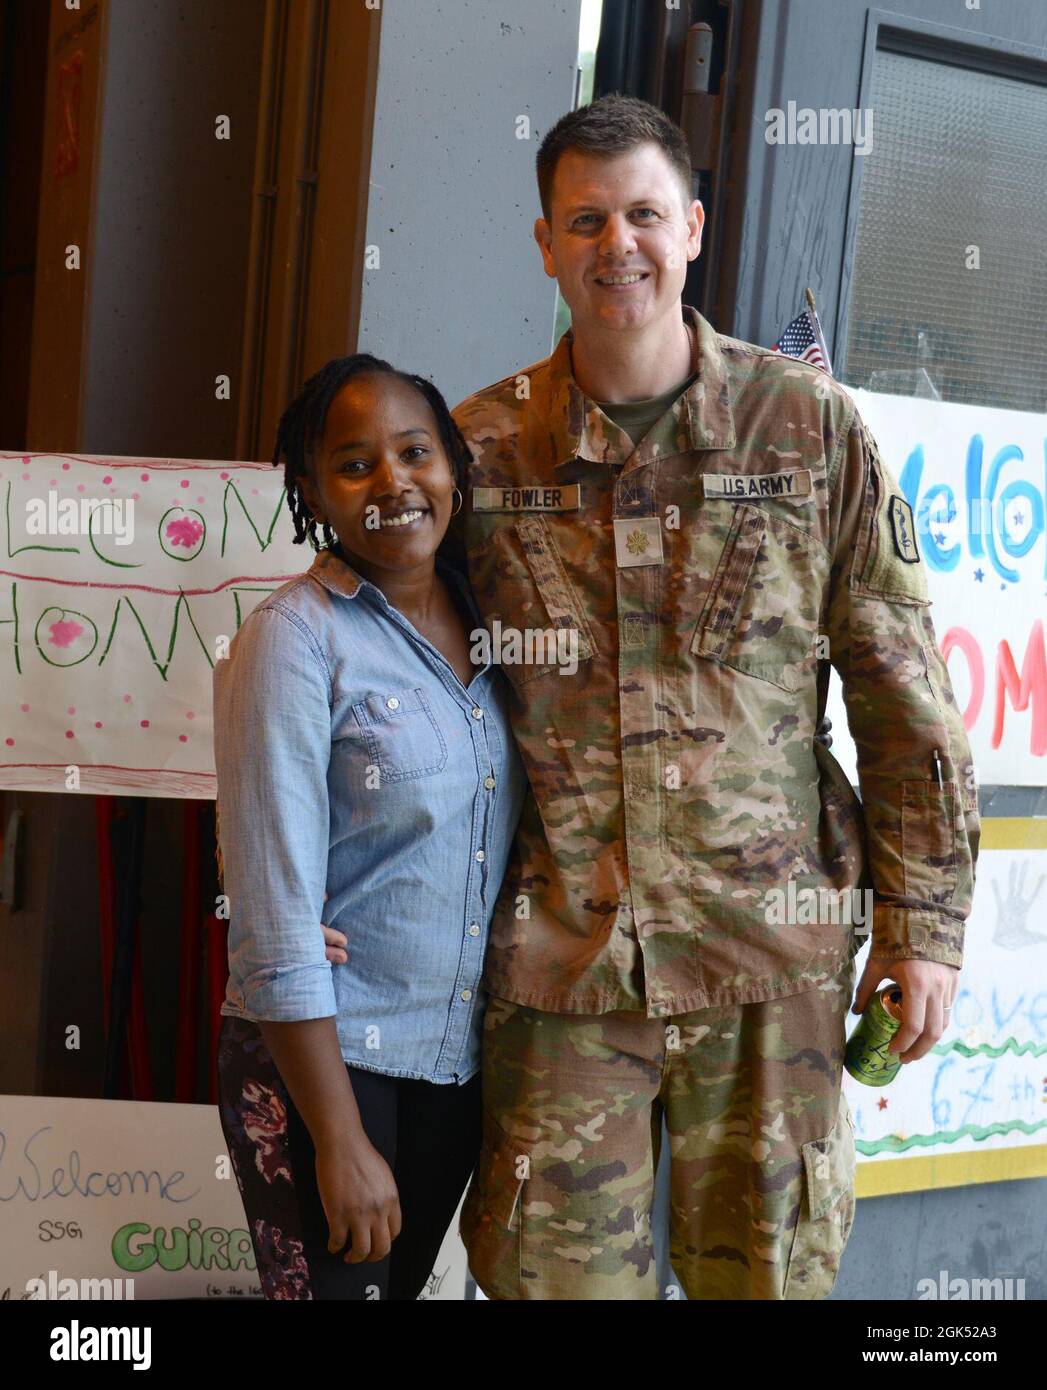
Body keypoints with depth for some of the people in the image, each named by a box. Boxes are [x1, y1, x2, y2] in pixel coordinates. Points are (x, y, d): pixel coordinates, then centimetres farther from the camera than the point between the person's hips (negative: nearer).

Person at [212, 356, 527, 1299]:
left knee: (406, 1282, 17)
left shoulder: (482, 620, 4)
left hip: (462, 1060, 6)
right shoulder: (295, 640, -14)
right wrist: (340, 1142, -17)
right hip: (321, 1055, -6)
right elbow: (277, 916, -17)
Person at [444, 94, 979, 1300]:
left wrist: (924, 921, 1)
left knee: (771, 1266, 10)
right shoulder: (481, 448, 2)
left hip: (771, 941, 0)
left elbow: (904, 694, 3)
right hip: (556, 953, 0)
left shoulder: (812, 430, 1)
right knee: (556, 1267, 7)